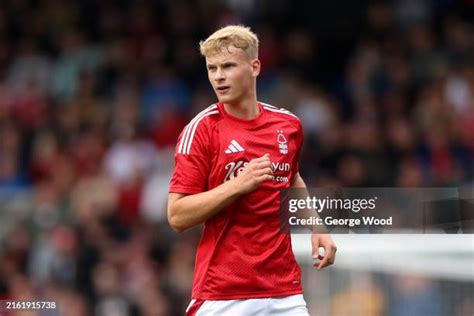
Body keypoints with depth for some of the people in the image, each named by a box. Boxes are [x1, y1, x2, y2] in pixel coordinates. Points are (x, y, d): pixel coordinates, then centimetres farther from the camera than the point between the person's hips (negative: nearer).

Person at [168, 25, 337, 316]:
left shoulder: (289, 125, 8)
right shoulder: (201, 129, -6)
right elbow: (177, 216, -11)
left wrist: (316, 227, 15)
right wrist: (238, 185, -20)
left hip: (286, 292, 4)